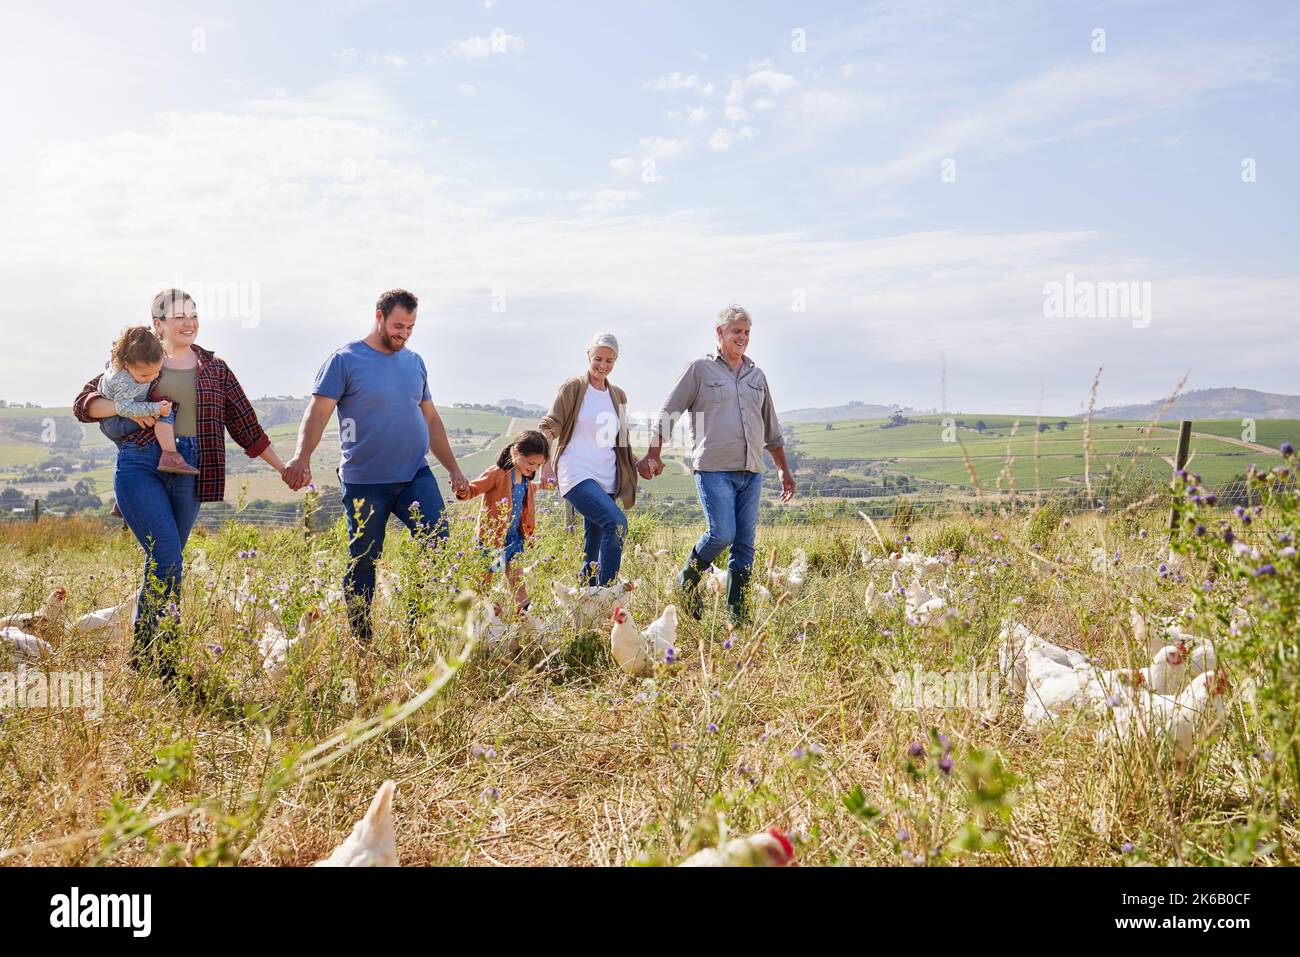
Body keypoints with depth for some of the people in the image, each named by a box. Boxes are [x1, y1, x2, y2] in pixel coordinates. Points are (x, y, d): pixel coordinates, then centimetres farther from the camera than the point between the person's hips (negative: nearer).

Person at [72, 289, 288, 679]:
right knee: (167, 557, -15)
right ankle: (162, 658, -5)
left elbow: (245, 424, 15)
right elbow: (83, 403, 7)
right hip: (141, 467, -2)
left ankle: (143, 657, 20)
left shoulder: (214, 368, 13)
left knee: (161, 562, 8)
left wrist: (283, 468, 12)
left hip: (189, 472, 2)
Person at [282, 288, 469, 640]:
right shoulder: (345, 360, -4)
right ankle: (361, 643, 18)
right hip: (364, 482, -4)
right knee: (363, 563, 5)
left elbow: (431, 419, 19)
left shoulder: (415, 362, 13)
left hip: (416, 475, 4)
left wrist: (453, 468, 17)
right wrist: (301, 458, -28)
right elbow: (317, 413, -11)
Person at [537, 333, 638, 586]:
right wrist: (545, 464, -17)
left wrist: (637, 464, 12)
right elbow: (549, 427, -4)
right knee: (616, 522, -27)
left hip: (606, 481, 6)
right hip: (577, 476, -6)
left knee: (592, 553, 7)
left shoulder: (618, 396, 18)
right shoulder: (572, 387, 1)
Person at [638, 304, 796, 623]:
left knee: (745, 543, 3)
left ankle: (737, 614, 10)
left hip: (751, 472, 5)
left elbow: (772, 429, 25)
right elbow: (667, 413, 4)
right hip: (714, 469, -5)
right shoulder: (699, 369, 4)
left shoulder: (757, 375, 18)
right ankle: (687, 582, 11)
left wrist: (784, 470, 24)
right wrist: (653, 454, -3)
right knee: (721, 533, -16)